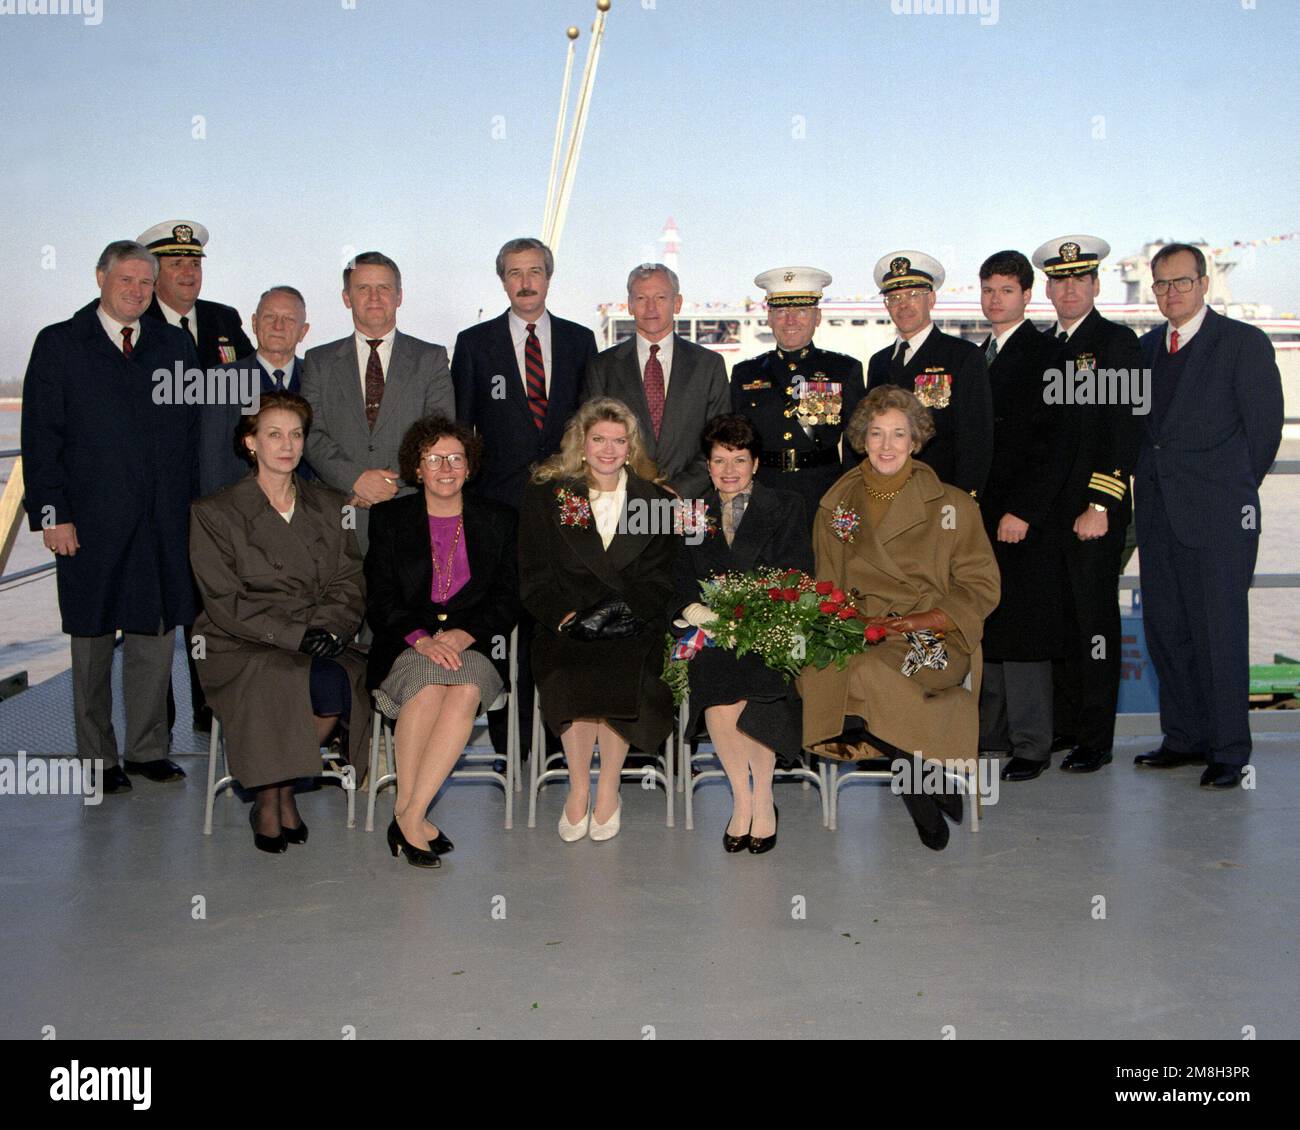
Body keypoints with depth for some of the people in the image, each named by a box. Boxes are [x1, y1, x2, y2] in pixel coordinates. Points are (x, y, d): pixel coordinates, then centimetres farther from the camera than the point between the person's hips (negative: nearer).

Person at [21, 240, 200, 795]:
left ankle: (147, 749, 19)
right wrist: (52, 514, -9)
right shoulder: (58, 344, 2)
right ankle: (98, 758, 18)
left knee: (156, 632, 6)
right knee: (92, 638, 6)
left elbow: (192, 431, 12)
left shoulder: (175, 346, 12)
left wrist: (192, 504, 5)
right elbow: (41, 437, -2)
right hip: (92, 523, -3)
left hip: (164, 521, 3)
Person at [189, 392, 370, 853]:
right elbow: (225, 603, -6)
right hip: (243, 649, -3)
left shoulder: (329, 506, 15)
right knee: (328, 684, -33)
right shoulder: (214, 513, 3)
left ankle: (278, 789, -6)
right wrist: (296, 634, -18)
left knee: (348, 681, -31)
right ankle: (272, 796, -8)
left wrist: (329, 628, -12)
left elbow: (349, 584, 9)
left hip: (320, 643, 4)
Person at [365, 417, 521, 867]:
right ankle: (411, 818, -28)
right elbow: (380, 599, 4)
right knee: (428, 684, -34)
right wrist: (421, 638, -15)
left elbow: (508, 598, 6)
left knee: (466, 690, -34)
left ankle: (408, 814, -30)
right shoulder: (389, 518, 13)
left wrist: (463, 634, -12)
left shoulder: (498, 520, 14)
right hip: (407, 644, 0)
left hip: (475, 644, 0)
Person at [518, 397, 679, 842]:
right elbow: (533, 576, 5)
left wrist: (621, 613, -11)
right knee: (571, 675, -32)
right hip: (566, 624, 0)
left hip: (633, 623, 0)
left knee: (621, 671, -31)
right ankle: (578, 785, -11)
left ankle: (608, 787, -12)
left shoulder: (656, 500, 12)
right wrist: (564, 614, -13)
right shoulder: (545, 495, 10)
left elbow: (659, 580, 7)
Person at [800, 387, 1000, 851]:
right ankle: (922, 788, -13)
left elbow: (981, 588, 2)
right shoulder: (836, 505, 13)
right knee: (814, 671, -30)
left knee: (870, 673, -35)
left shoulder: (952, 505, 5)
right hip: (859, 636, 3)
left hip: (932, 639, -3)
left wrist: (916, 622, -13)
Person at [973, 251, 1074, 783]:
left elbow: (1056, 444, -12)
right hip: (978, 514, 7)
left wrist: (1023, 512, -18)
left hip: (1025, 517, -7)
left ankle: (1030, 745, 7)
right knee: (983, 628, 10)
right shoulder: (976, 358, 17)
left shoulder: (1046, 353, -6)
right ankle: (990, 734, 20)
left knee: (1022, 632, -3)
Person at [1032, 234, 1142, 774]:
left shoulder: (1117, 342, -3)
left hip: (1095, 506, -5)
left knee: (1094, 616, -2)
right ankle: (1064, 724, 21)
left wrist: (1099, 505, -16)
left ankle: (1095, 739, 7)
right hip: (1045, 505, 6)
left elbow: (1125, 429, -10)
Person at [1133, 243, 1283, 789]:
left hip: (1217, 516, -6)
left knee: (1220, 632, -3)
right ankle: (1185, 738, 22)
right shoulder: (1145, 348, 15)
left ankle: (1229, 752, 6)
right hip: (1157, 513, 6)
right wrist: (1149, 484, 9)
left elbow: (1264, 427, -1)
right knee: (1165, 630, 10)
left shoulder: (1245, 343, -1)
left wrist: (1233, 491, 2)